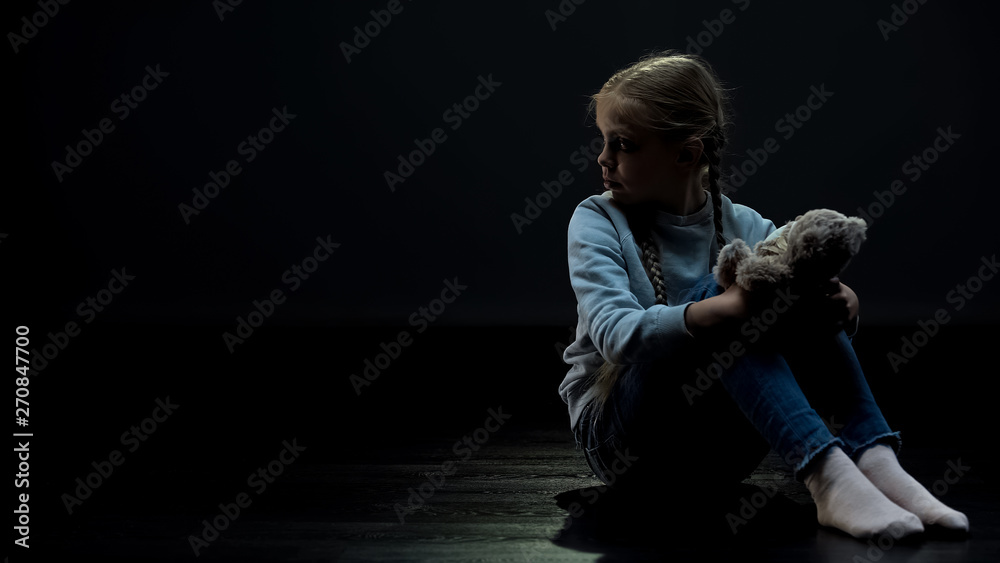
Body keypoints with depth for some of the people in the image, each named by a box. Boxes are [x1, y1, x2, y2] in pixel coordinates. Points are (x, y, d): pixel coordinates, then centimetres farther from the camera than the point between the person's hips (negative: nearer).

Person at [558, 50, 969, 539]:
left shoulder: (739, 224, 5)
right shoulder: (597, 222, -5)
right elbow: (615, 334, -22)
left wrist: (841, 301, -27)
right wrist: (726, 307, -37)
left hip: (719, 451, 4)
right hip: (615, 432, -3)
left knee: (805, 302, -16)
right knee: (712, 290, -27)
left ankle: (873, 461, -29)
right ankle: (825, 476, -40)